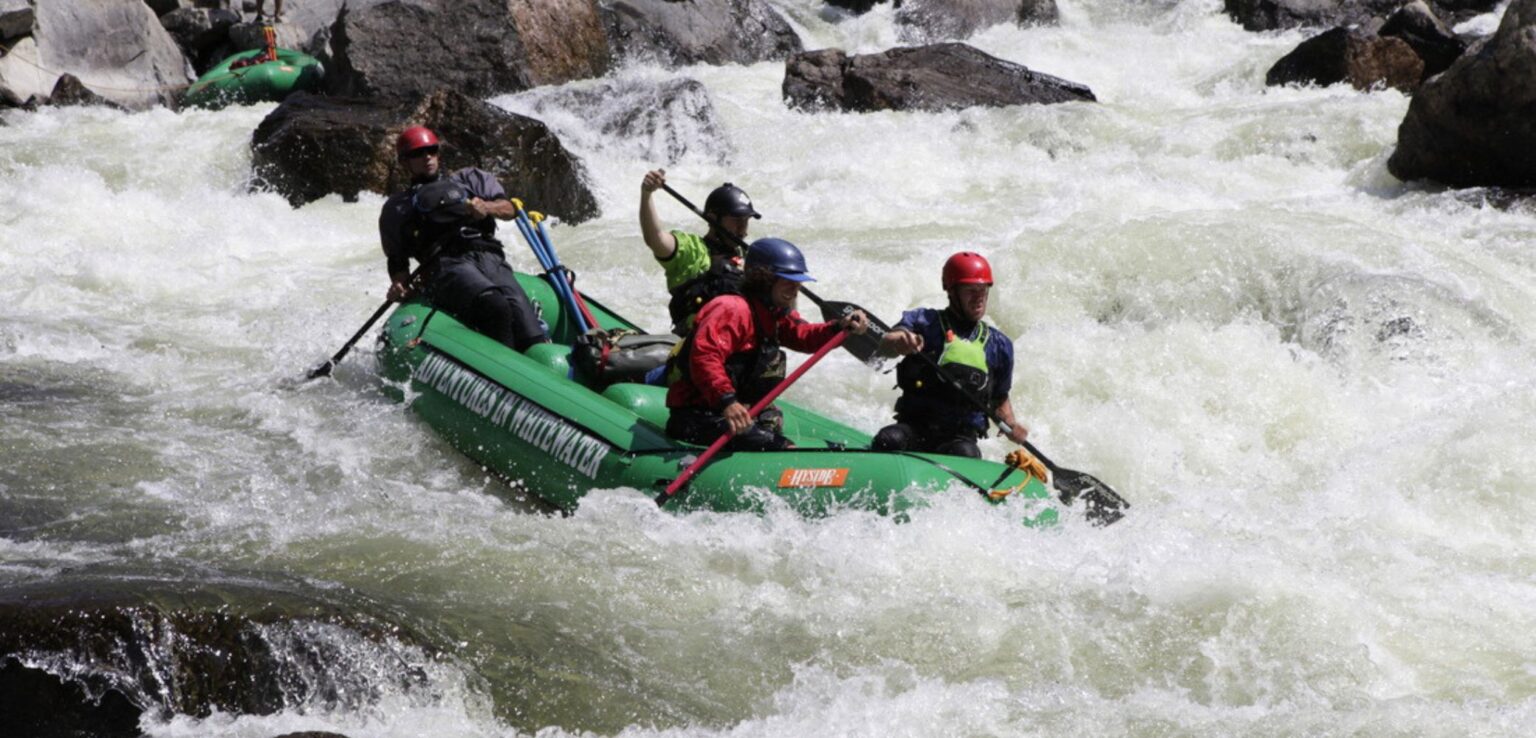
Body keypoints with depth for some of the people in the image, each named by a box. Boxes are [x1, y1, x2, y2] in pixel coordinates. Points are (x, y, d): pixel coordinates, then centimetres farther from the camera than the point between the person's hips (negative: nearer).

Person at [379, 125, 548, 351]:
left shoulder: (468, 179, 31)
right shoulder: (397, 207, 29)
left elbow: (510, 209, 18)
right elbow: (396, 258, 25)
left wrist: (487, 207, -4)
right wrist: (399, 285, 4)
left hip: (491, 259, 2)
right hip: (447, 265, -2)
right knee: (495, 306, -35)